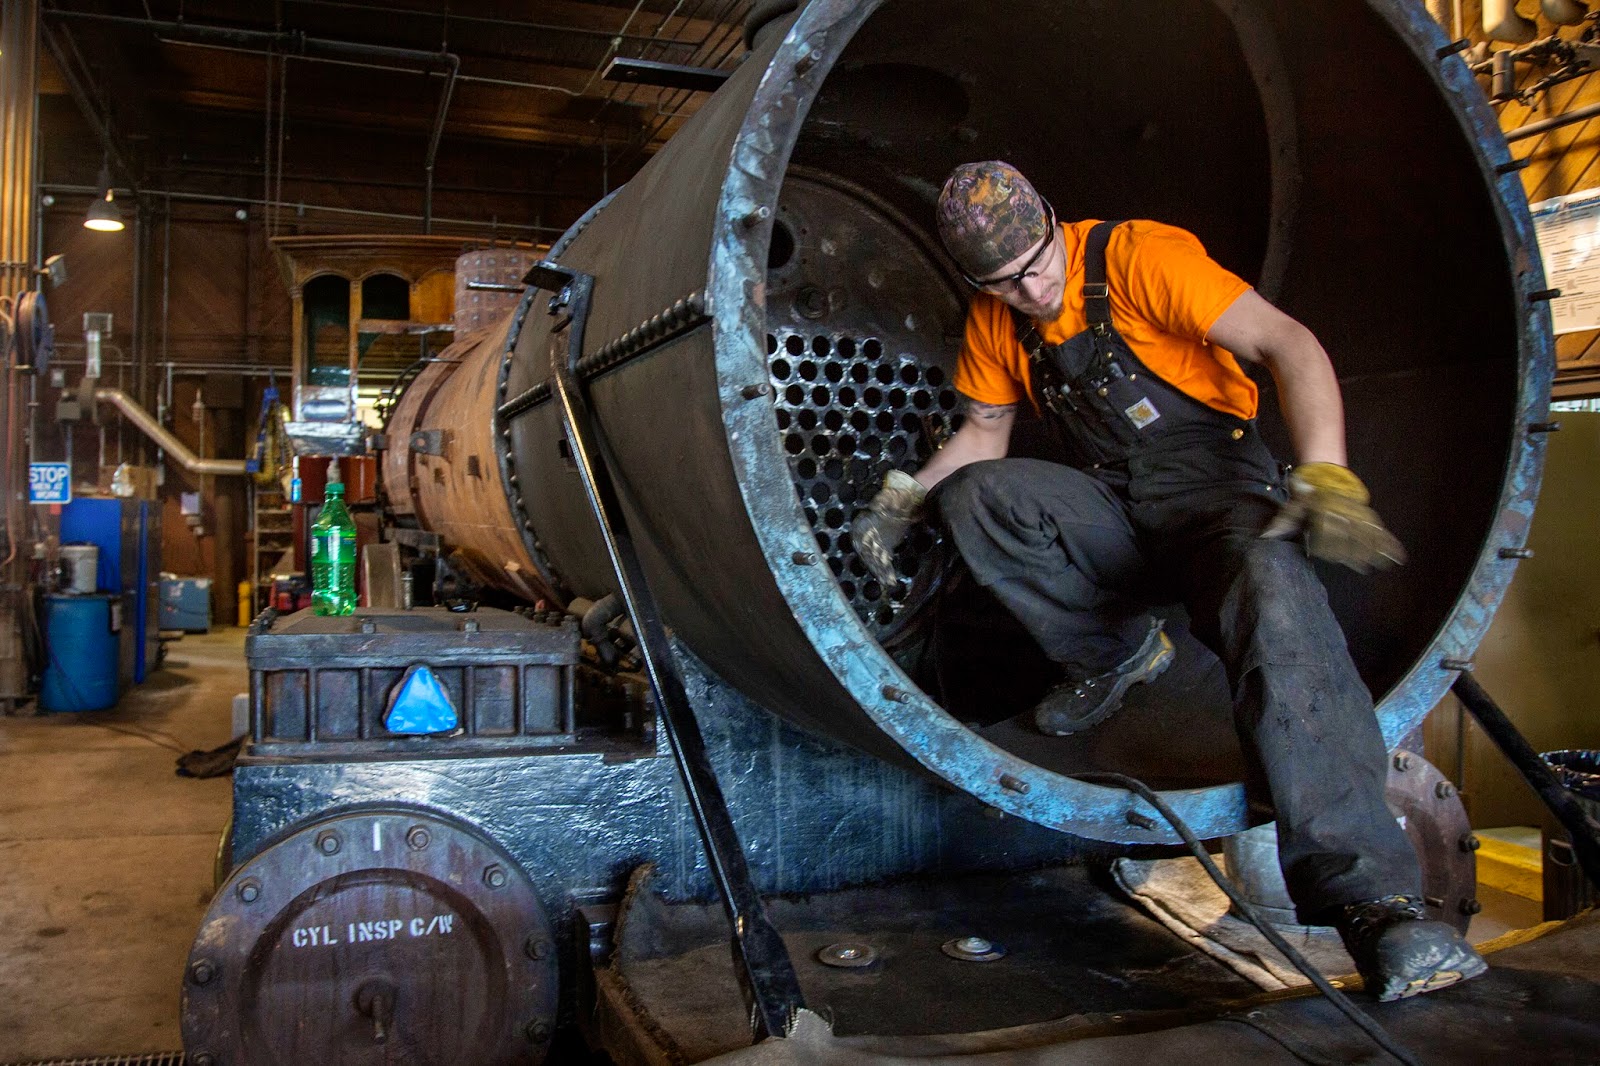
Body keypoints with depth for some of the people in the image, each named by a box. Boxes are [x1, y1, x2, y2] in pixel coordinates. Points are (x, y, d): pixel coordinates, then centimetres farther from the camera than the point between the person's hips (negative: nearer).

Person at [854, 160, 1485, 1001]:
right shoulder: (994, 321, 4)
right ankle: (1117, 652, -1)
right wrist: (902, 501, 0)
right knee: (973, 495, -20)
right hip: (1112, 514, 5)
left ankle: (1373, 903, -45)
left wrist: (1324, 478, -36)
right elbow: (984, 434, 16)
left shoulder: (1140, 255, -14)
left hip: (1216, 485, -5)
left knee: (1271, 590, -38)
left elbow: (1286, 344, -22)